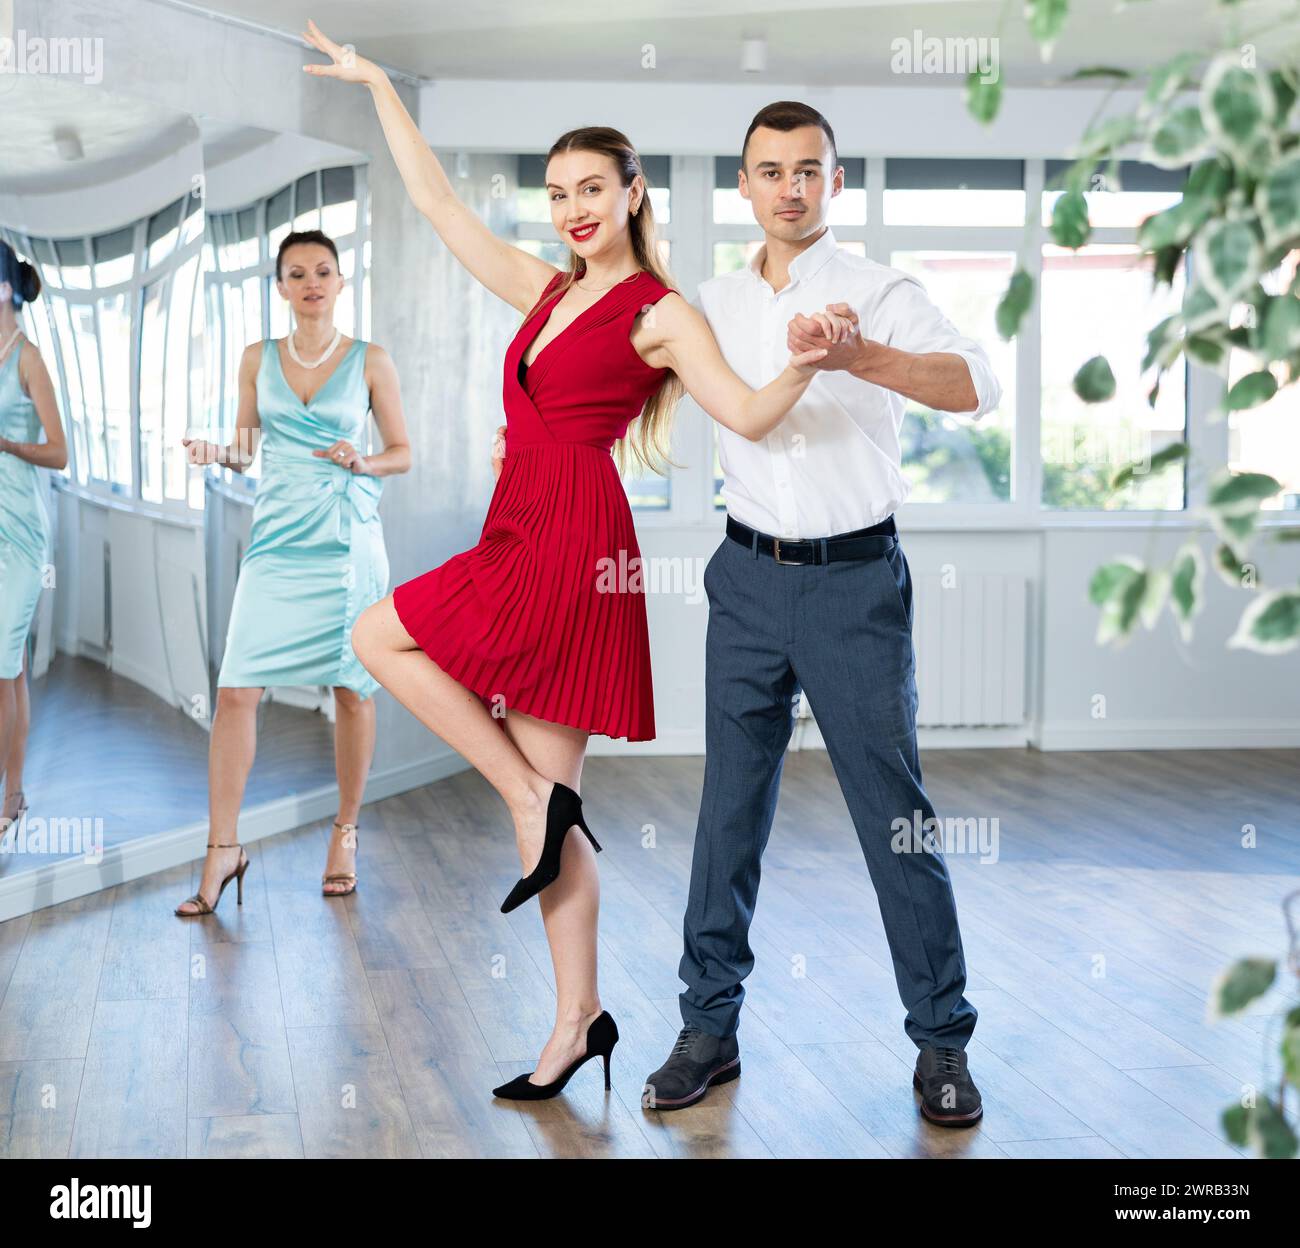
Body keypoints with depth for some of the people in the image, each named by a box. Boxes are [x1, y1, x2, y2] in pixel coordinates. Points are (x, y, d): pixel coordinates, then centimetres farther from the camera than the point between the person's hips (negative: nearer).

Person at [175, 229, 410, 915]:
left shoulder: (370, 361, 4)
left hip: (347, 541, -1)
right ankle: (223, 849, 0)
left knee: (351, 690, 3)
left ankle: (345, 832, 19)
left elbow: (403, 453, 8)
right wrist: (215, 452, -6)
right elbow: (244, 450, 15)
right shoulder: (258, 358, 11)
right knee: (235, 690, -7)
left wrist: (362, 463, -11)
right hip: (276, 542, 2)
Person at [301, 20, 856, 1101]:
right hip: (525, 544, 7)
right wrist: (378, 86, 25)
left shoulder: (661, 312, -3)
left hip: (572, 544, -7)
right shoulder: (545, 291, 17)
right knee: (546, 792, 6)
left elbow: (748, 415, -14)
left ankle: (535, 795, -1)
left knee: (378, 637, -5)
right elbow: (438, 204, 22)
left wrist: (807, 361, -33)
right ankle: (580, 1017, 11)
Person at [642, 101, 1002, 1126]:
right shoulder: (716, 303, 10)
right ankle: (709, 1029, 17)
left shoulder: (880, 293, -5)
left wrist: (856, 356, -39)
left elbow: (978, 386, -22)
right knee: (731, 807, 7)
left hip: (856, 580, -4)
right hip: (750, 577, 4)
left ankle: (941, 1041, 11)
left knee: (895, 812, -1)